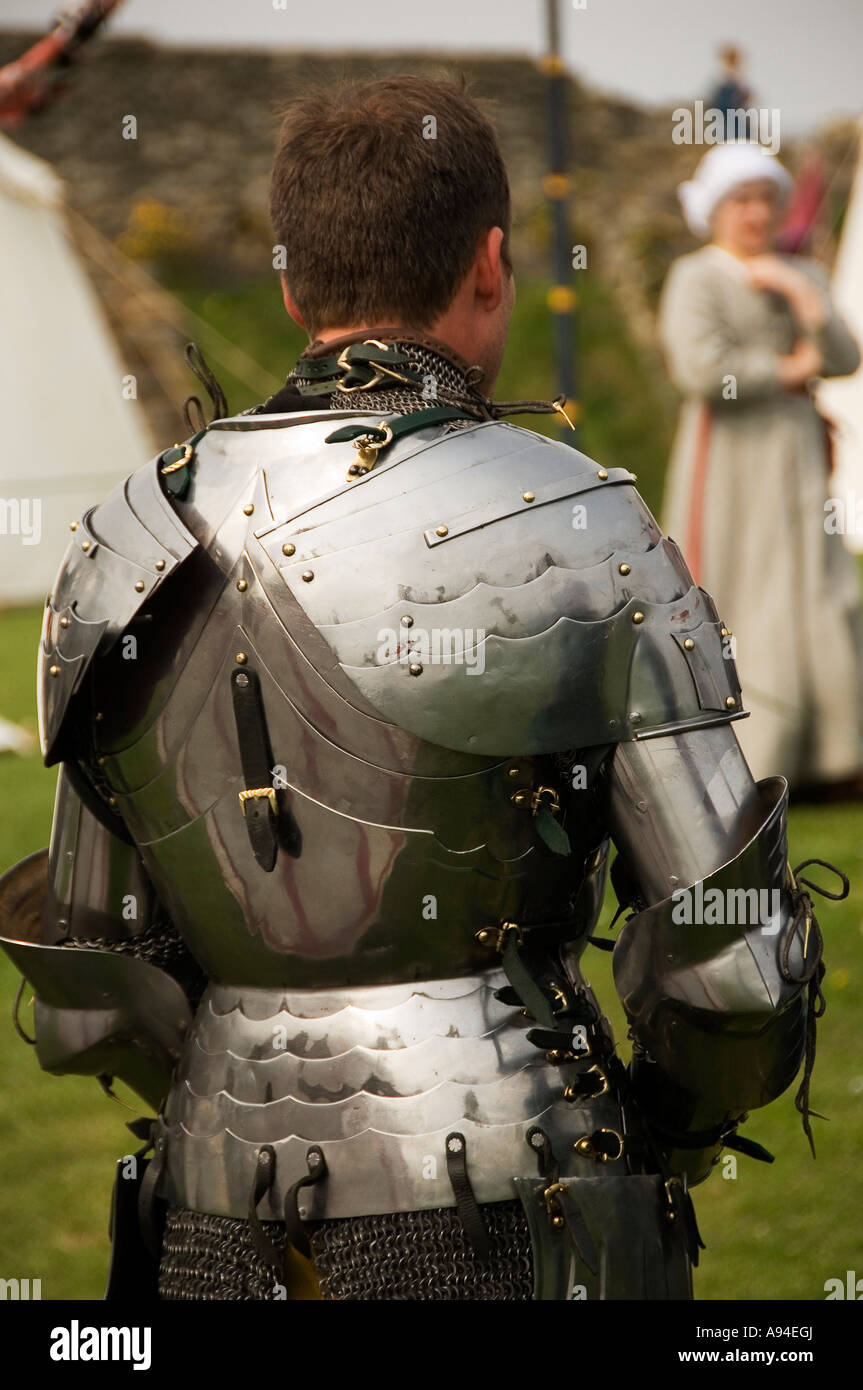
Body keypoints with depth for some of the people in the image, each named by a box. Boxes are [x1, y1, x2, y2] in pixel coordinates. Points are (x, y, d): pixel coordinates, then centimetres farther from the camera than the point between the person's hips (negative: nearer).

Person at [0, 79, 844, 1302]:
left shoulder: (128, 555, 6)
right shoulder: (576, 536, -7)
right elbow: (733, 956, -8)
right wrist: (673, 1131, 12)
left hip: (219, 1242, 4)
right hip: (495, 1244, -4)